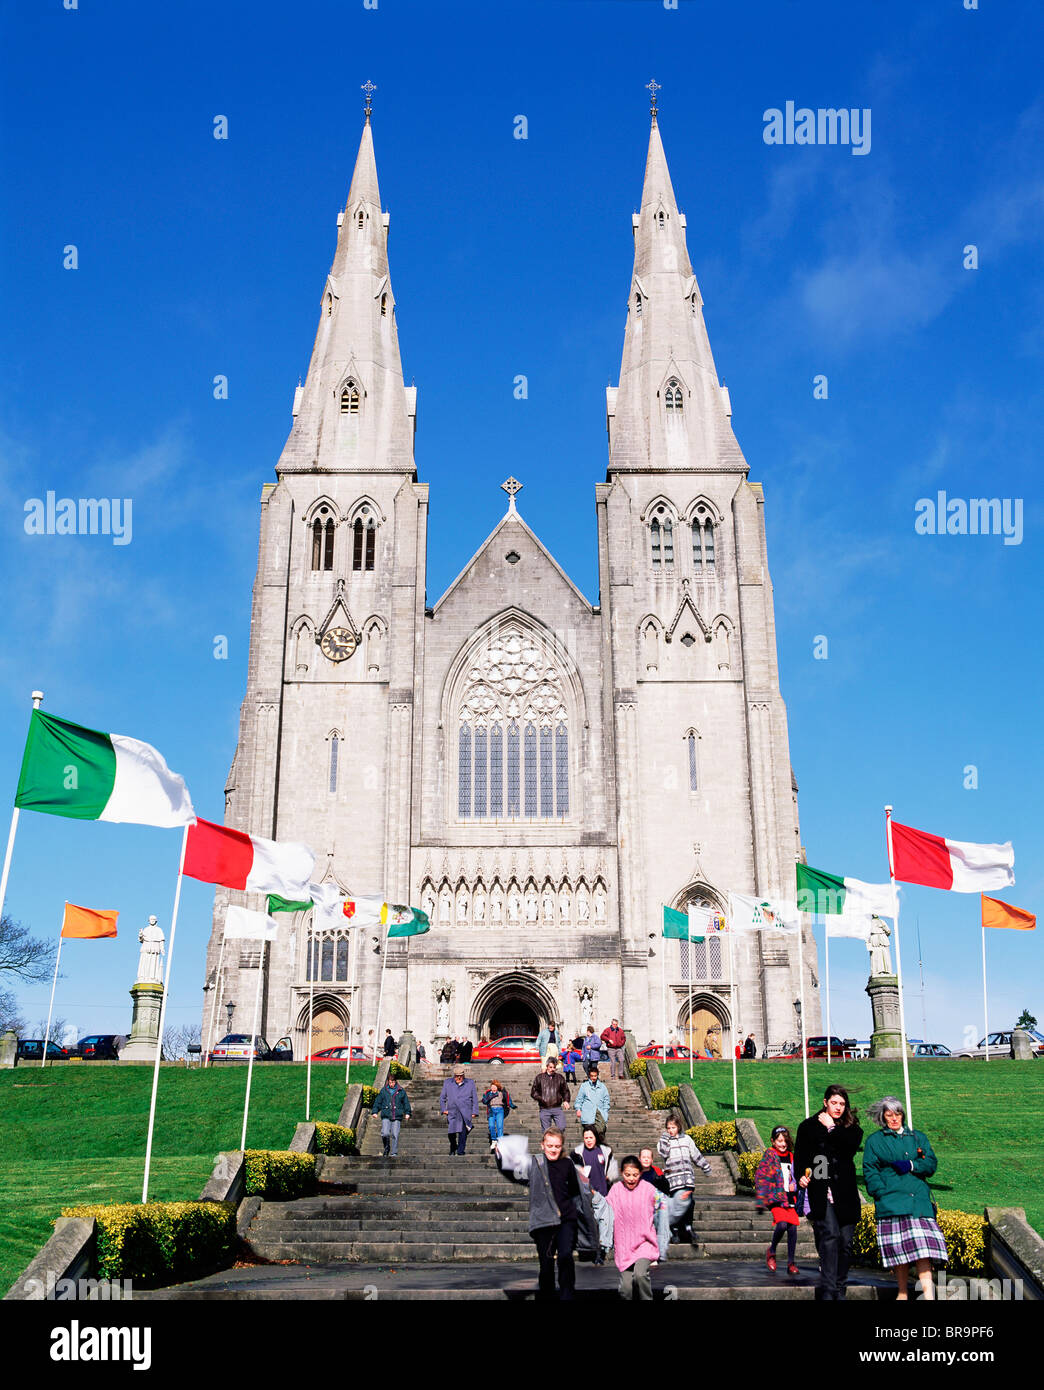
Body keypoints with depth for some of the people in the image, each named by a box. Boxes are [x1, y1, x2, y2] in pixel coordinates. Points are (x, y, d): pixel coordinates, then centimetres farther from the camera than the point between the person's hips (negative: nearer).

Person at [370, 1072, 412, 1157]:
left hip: (397, 1117, 0)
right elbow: (378, 1101, 12)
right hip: (386, 1116, 0)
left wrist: (407, 1113, 5)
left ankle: (394, 1153, 6)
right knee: (385, 1134, -12)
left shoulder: (401, 1091, 7)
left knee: (395, 1135, -4)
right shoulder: (383, 1090, 7)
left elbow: (406, 1102, 11)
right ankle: (387, 1148, 14)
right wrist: (375, 1111, 5)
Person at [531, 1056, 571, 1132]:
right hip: (544, 1109, -1)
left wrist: (566, 1100, 2)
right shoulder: (539, 1077, 6)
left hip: (557, 1108, 1)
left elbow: (565, 1091, 19)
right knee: (546, 1130, 2)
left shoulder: (560, 1077, 11)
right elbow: (533, 1091, 7)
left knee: (562, 1127, -12)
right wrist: (540, 1098, -10)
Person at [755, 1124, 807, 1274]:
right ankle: (771, 1251, 3)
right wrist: (762, 1199, -9)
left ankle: (791, 1263, 8)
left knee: (793, 1227, -5)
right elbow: (759, 1176, -3)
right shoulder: (770, 1155, 0)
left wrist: (795, 1186, 5)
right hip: (776, 1197, -5)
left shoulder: (791, 1156, 15)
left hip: (790, 1197, 5)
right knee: (782, 1224, -22)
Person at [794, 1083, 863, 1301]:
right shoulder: (808, 1126, 10)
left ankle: (839, 1290, 18)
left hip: (845, 1192, 2)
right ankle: (827, 1291, -18)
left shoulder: (852, 1128, 12)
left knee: (845, 1242, 3)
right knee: (830, 1235, -18)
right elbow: (800, 1155, 5)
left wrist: (832, 1128, -6)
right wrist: (801, 1175, -11)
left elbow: (851, 1147, -9)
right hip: (820, 1192, -2)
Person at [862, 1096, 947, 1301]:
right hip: (891, 1203, -1)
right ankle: (903, 1293, 3)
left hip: (919, 1199, 2)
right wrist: (882, 1193, -8)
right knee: (898, 1246, -6)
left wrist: (911, 1165, -7)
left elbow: (931, 1163, 11)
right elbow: (870, 1171, 5)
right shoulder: (875, 1140, 11)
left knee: (922, 1243, -13)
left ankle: (927, 1291, -19)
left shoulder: (918, 1137, 19)